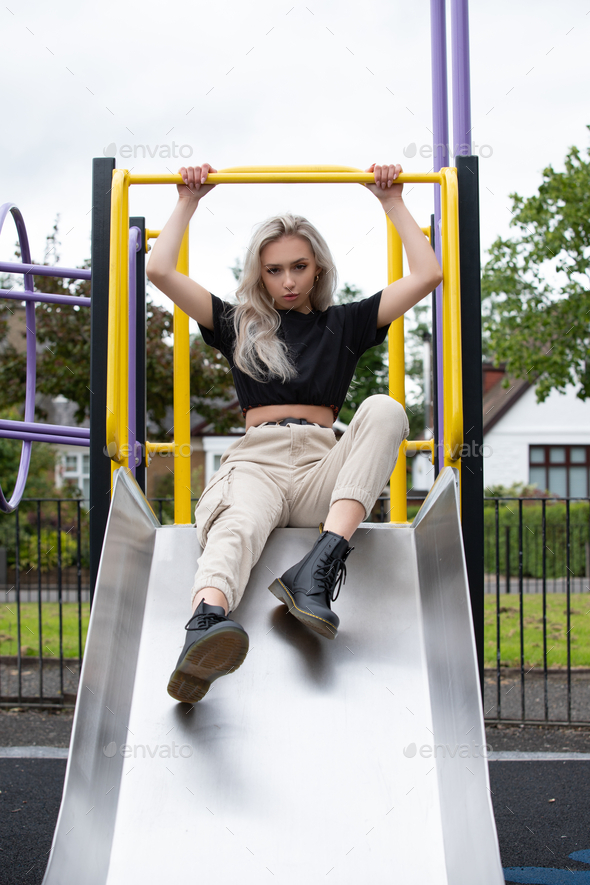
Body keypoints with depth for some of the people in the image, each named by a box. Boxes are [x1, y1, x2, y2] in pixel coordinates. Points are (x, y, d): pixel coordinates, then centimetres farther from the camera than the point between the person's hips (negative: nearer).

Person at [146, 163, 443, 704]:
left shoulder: (343, 324, 24)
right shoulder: (238, 324, 24)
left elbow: (427, 275, 18)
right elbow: (160, 272, 18)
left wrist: (393, 202, 24)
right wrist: (189, 203, 25)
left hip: (321, 469, 1)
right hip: (255, 460, -1)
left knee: (384, 410, -31)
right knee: (239, 526, -38)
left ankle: (322, 564, -47)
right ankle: (206, 622, -73)